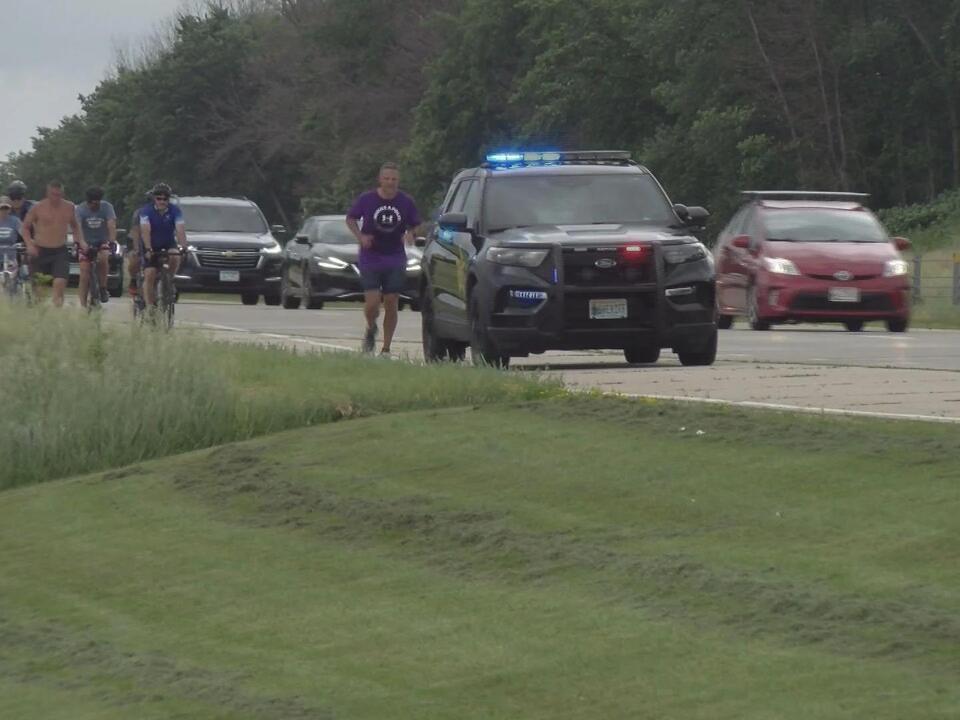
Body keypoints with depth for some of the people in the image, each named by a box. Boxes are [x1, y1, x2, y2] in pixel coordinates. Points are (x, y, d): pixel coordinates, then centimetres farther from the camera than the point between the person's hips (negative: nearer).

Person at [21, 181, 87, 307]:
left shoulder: (69, 207, 5)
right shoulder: (38, 208, -4)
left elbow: (75, 226, 22)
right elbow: (25, 227, 4)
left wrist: (81, 241, 7)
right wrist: (29, 244, -11)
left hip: (60, 252, 1)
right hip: (40, 251, -1)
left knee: (60, 283, -19)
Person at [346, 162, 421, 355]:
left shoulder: (406, 202, 0)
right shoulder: (366, 200, -4)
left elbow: (414, 225, 12)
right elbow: (350, 219, 8)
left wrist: (409, 235, -11)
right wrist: (360, 236, -9)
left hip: (395, 261, 1)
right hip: (370, 260, -1)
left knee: (391, 304, -1)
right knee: (372, 303, -11)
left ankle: (386, 349, 10)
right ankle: (371, 329, 23)